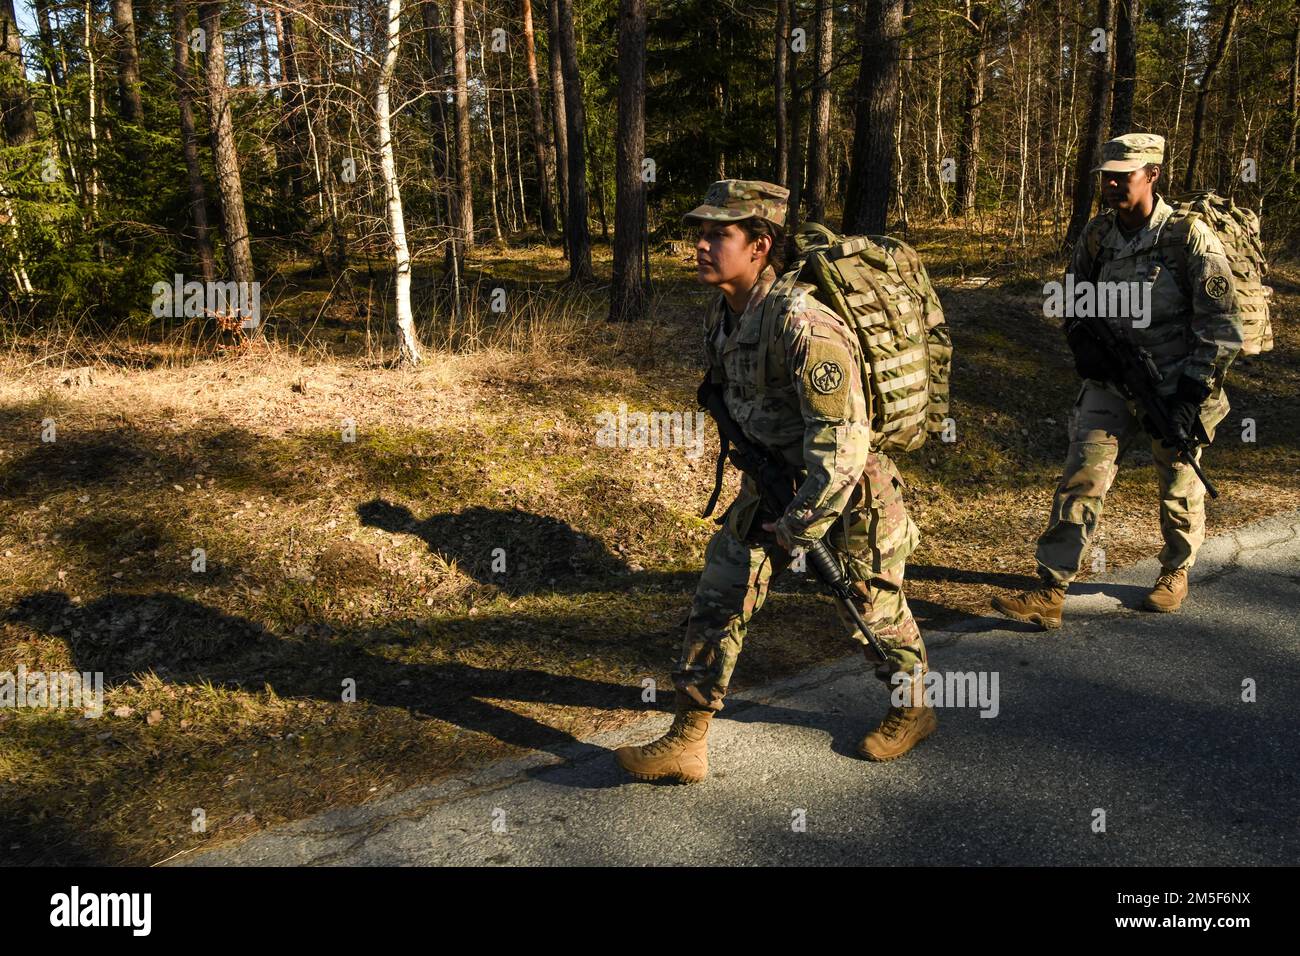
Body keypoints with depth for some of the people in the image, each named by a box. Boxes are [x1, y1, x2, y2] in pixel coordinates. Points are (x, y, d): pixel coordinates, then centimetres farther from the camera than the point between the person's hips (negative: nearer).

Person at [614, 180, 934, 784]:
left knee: (870, 608, 11)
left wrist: (795, 531, -25)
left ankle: (913, 710, 40)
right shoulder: (722, 315, -4)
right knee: (720, 592, 2)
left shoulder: (804, 326, -31)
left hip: (852, 486, -7)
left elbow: (842, 449, -32)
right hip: (776, 473, 7)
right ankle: (687, 743, 11)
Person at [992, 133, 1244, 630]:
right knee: (1081, 476, -6)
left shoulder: (1189, 235, -13)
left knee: (1179, 487, 13)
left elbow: (1220, 324, -12)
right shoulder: (1096, 235, 0)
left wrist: (1193, 394, -16)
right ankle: (1051, 592, -7)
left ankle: (1176, 571, 39)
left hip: (1175, 387, -3)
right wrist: (1083, 341, -4)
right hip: (1112, 381, 4)